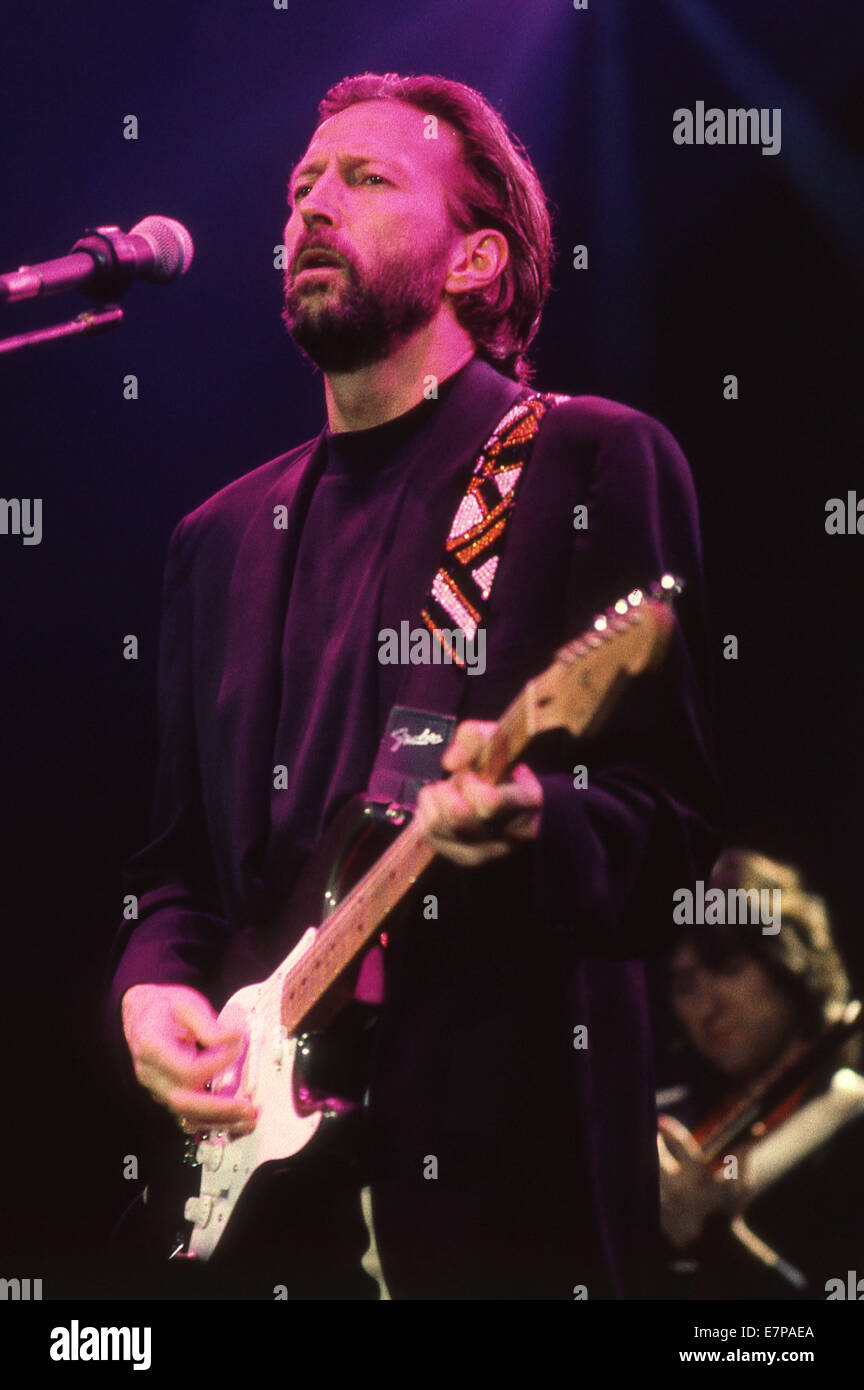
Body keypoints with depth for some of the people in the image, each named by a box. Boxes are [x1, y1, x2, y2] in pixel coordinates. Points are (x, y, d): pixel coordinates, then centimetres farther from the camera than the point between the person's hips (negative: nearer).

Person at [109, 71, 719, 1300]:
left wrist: (527, 827, -28)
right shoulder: (221, 537, 16)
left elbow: (673, 826, -8)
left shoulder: (593, 460, -2)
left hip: (508, 1161, -5)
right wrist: (154, 982, -2)